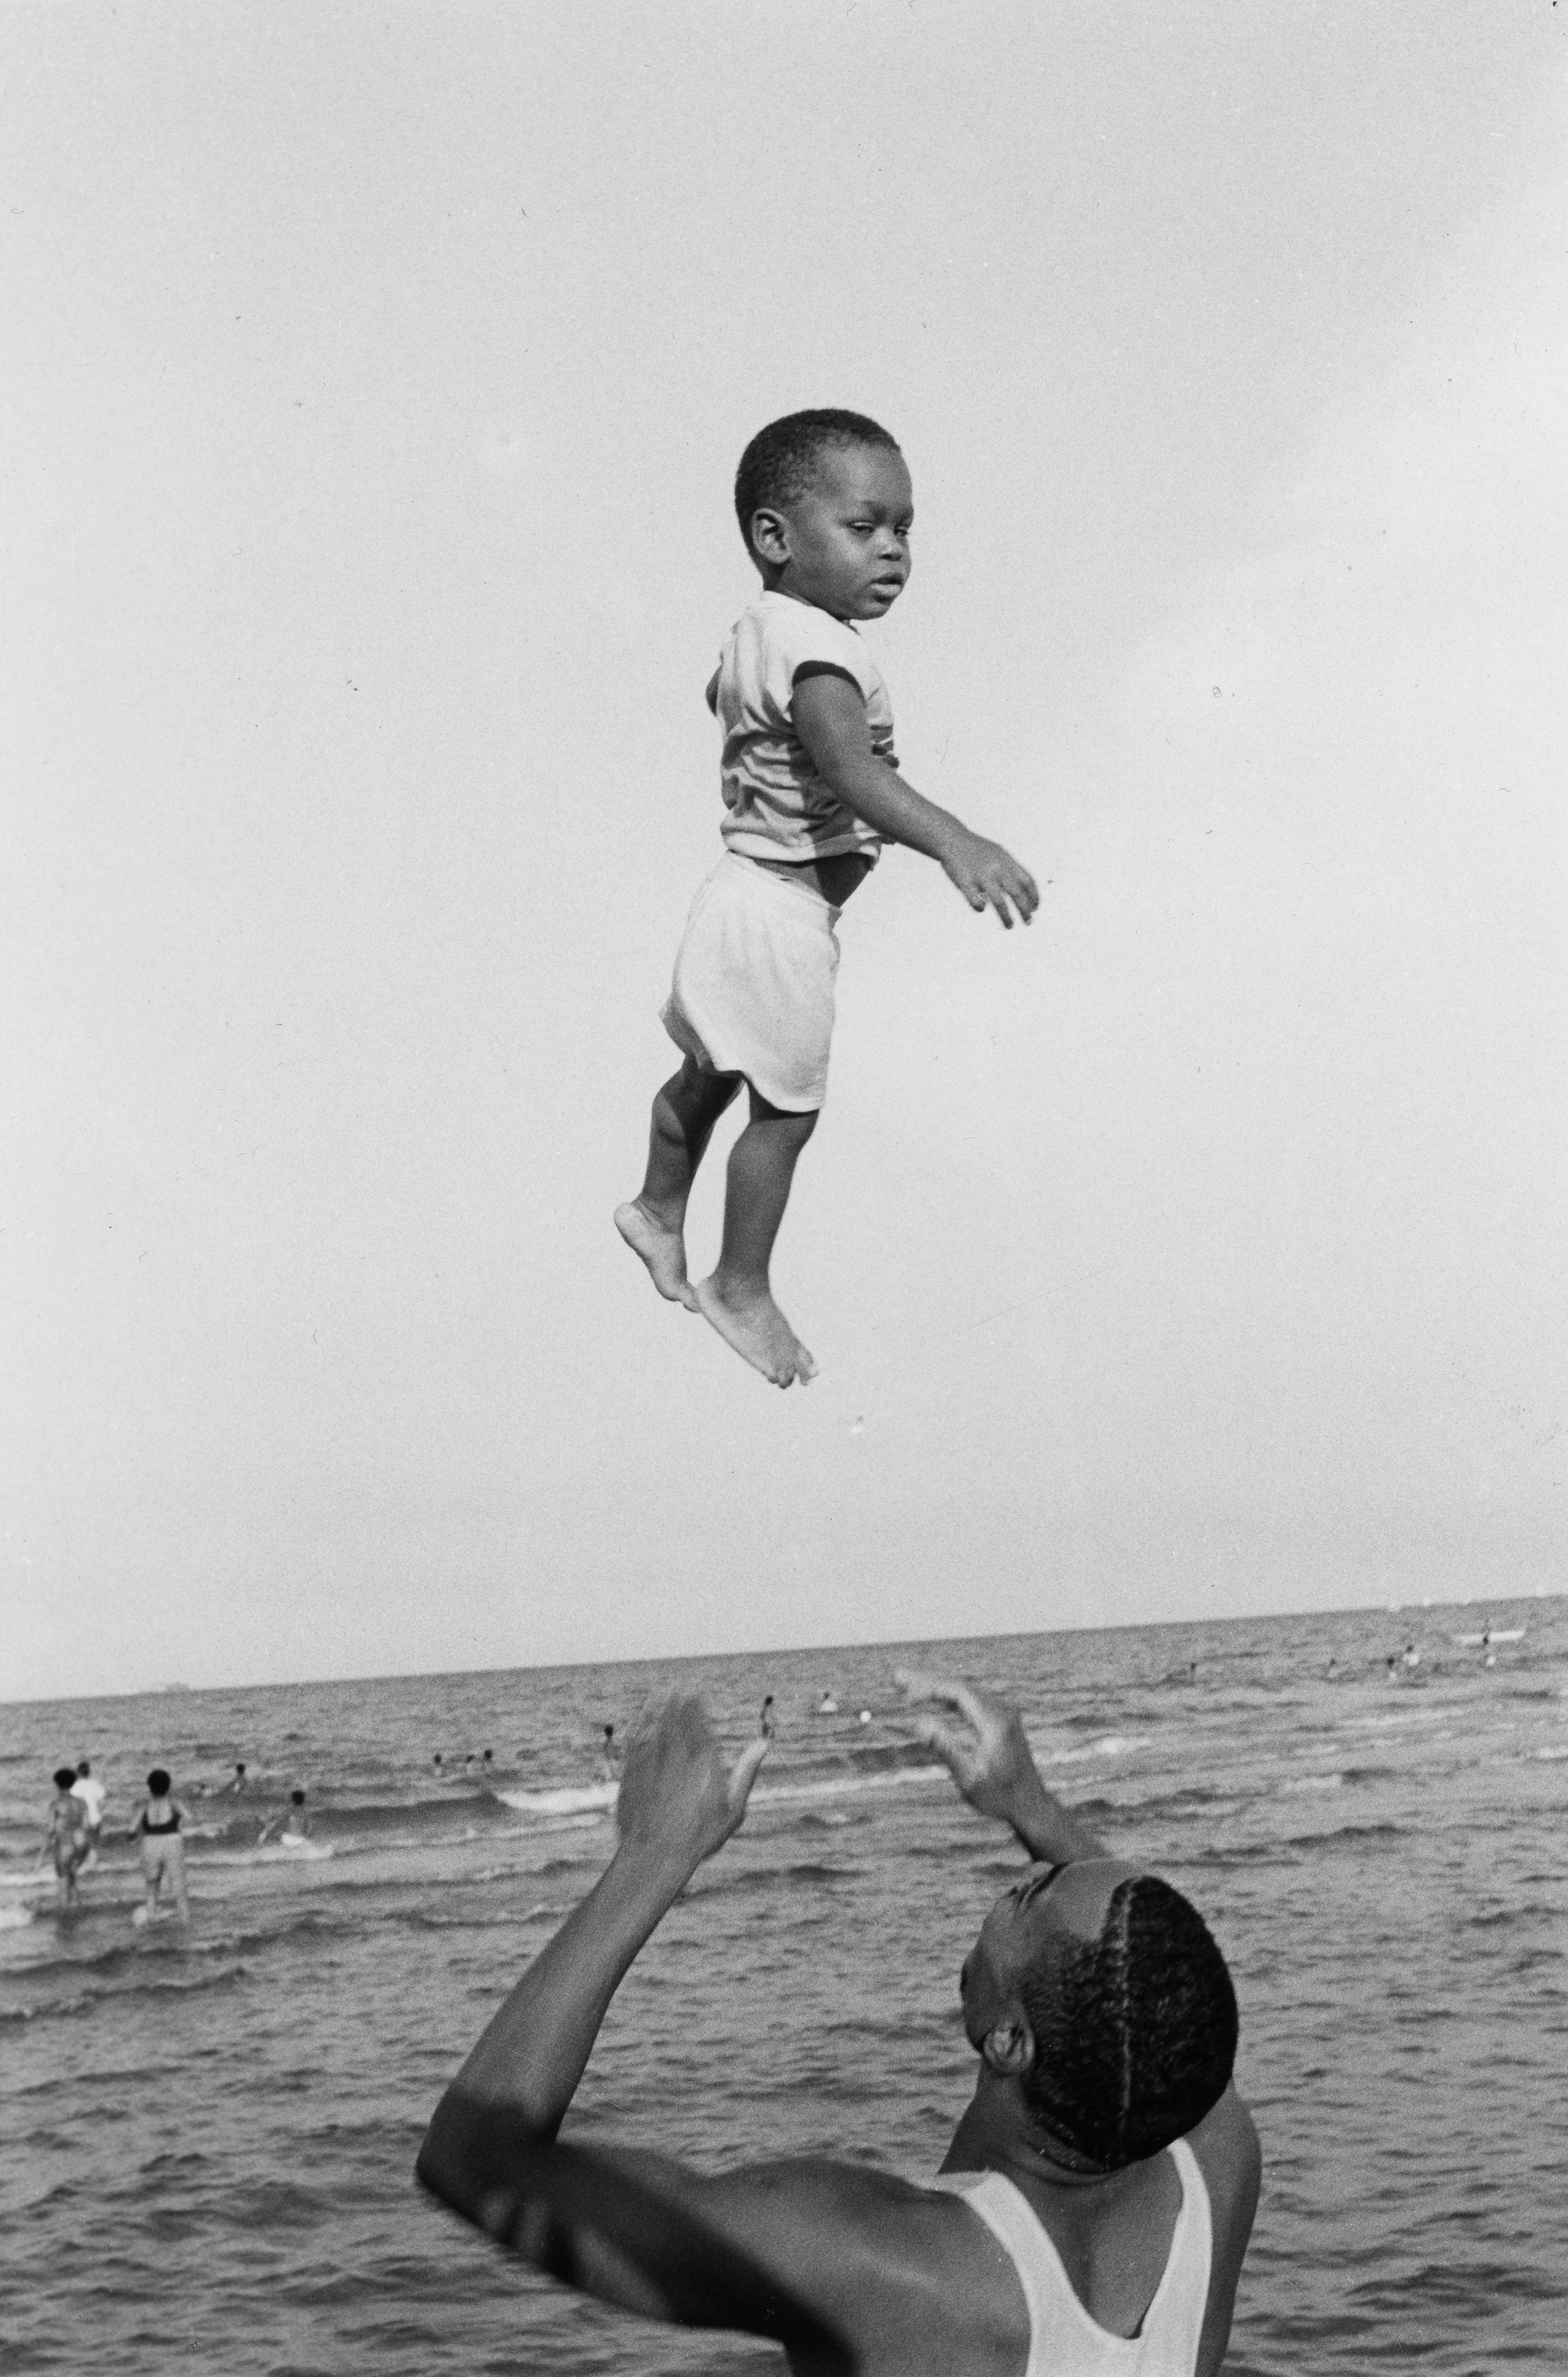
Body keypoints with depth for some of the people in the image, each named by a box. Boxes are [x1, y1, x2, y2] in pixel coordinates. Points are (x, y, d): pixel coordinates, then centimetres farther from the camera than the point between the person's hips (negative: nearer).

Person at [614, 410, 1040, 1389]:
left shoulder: (759, 630, 4)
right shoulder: (819, 651, -27)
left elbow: (720, 692, 27)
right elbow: (851, 771, -44)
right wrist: (956, 843, -56)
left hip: (750, 893, 10)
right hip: (784, 913, -10)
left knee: (711, 1072, 27)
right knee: (787, 1110, 6)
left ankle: (658, 1209, 47)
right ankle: (742, 1290, 21)